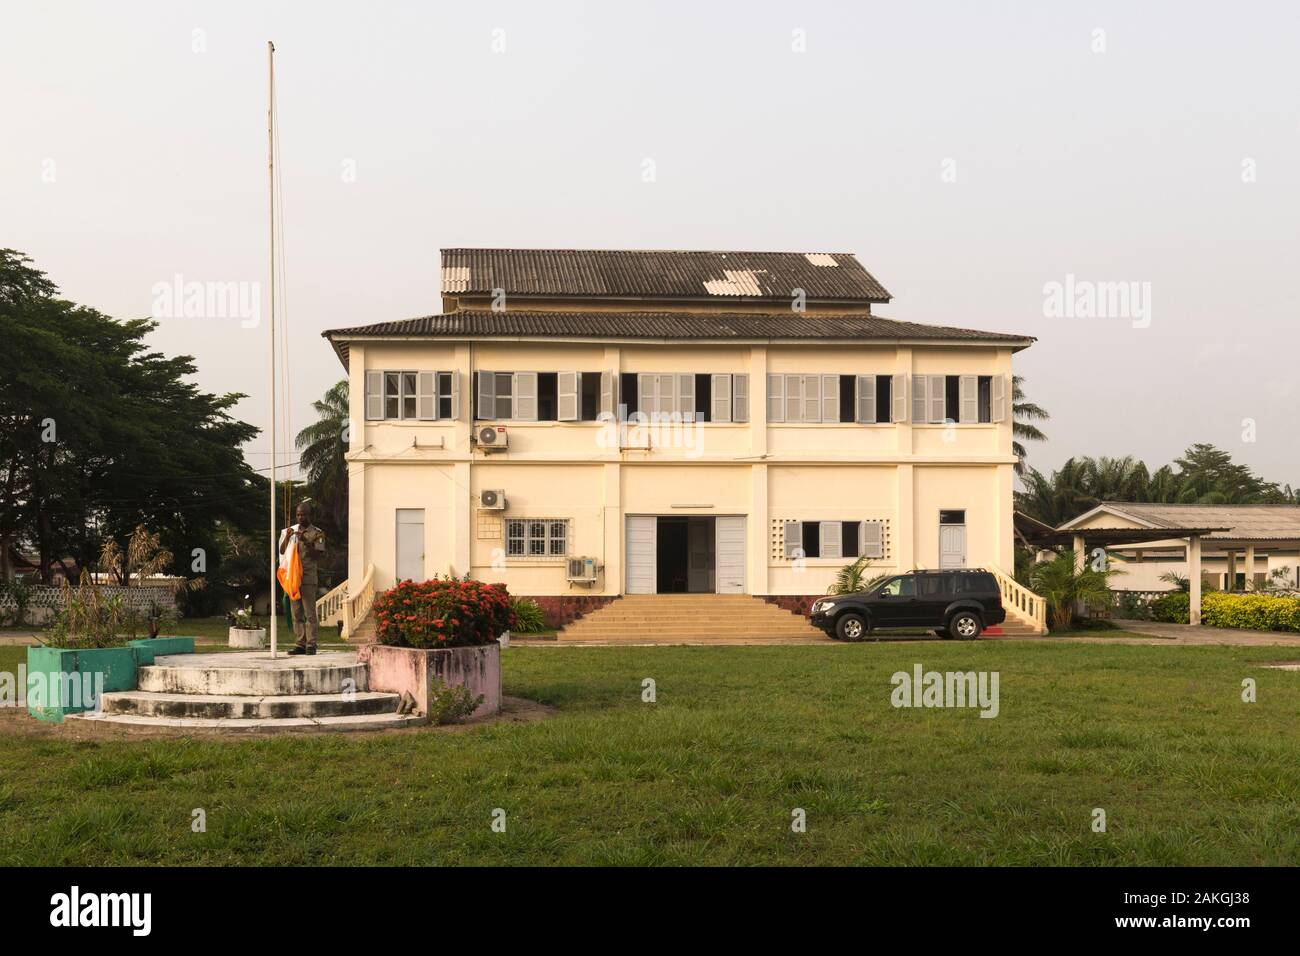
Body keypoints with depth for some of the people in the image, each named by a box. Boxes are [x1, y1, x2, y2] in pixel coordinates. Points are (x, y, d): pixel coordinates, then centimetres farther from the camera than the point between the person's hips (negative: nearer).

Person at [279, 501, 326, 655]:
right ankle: (301, 644, 7)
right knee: (296, 612, 4)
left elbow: (317, 556, -5)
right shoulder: (291, 530, 14)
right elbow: (282, 551, 11)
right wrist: (287, 538, -6)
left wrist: (305, 542, -16)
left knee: (309, 612, -7)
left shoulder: (317, 533, 1)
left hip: (308, 577, -4)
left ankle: (311, 644, -5)